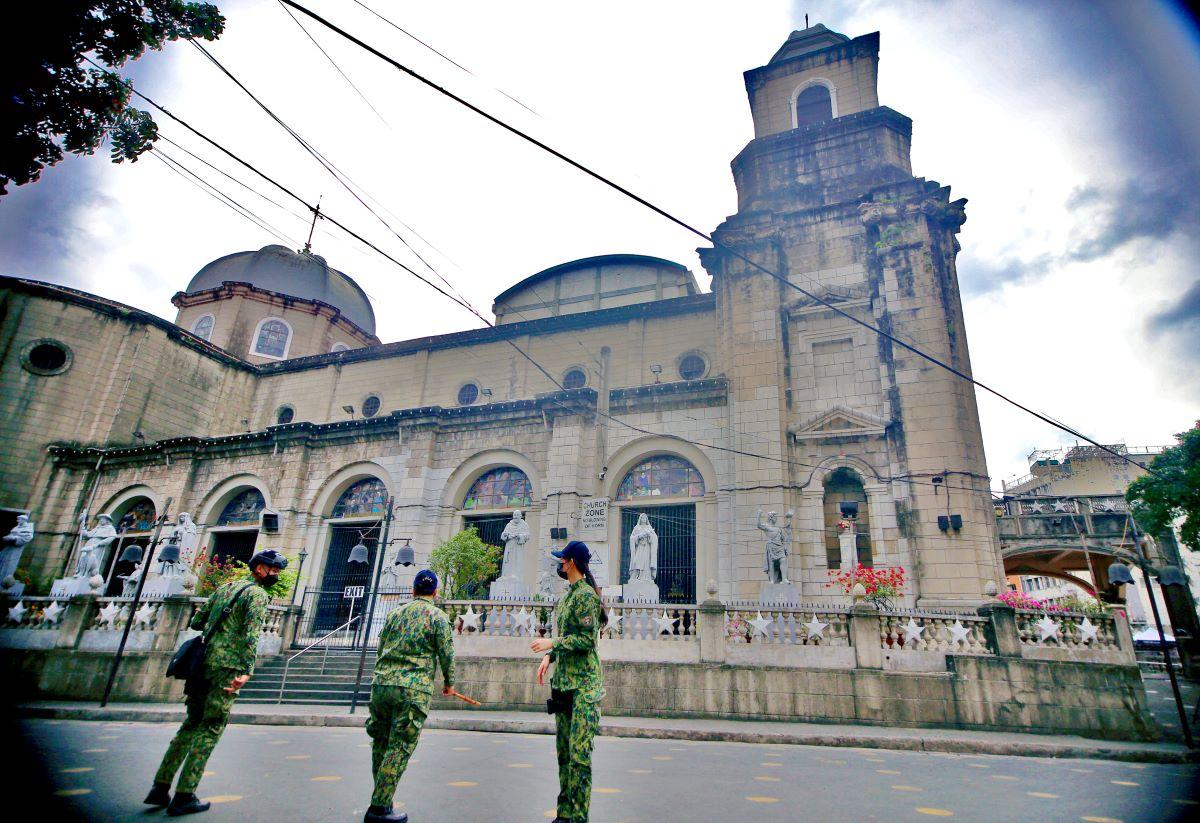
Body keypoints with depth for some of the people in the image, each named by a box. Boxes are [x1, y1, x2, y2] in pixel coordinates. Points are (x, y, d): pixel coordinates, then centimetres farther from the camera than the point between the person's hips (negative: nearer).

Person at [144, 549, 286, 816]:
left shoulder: (225, 587, 19)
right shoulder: (257, 594, -6)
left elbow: (196, 622, 22)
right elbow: (251, 635, -18)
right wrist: (247, 672, -23)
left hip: (202, 662, 8)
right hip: (226, 666, -8)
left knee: (191, 724, 18)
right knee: (210, 729, 0)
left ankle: (160, 787, 21)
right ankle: (184, 796, 2)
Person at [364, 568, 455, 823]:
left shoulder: (395, 614, 14)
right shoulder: (437, 617, 0)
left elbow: (380, 649, 20)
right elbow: (447, 654, -1)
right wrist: (449, 683, 14)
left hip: (381, 683, 5)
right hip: (413, 688, -5)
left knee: (381, 743, 17)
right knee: (399, 748, 1)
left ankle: (381, 800, 26)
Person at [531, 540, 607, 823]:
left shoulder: (586, 595, -14)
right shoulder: (568, 595, 15)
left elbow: (587, 639, -19)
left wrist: (551, 644, -13)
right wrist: (550, 656, 7)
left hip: (582, 685, -10)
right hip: (563, 683, 10)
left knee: (579, 753, -6)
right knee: (564, 750, 14)